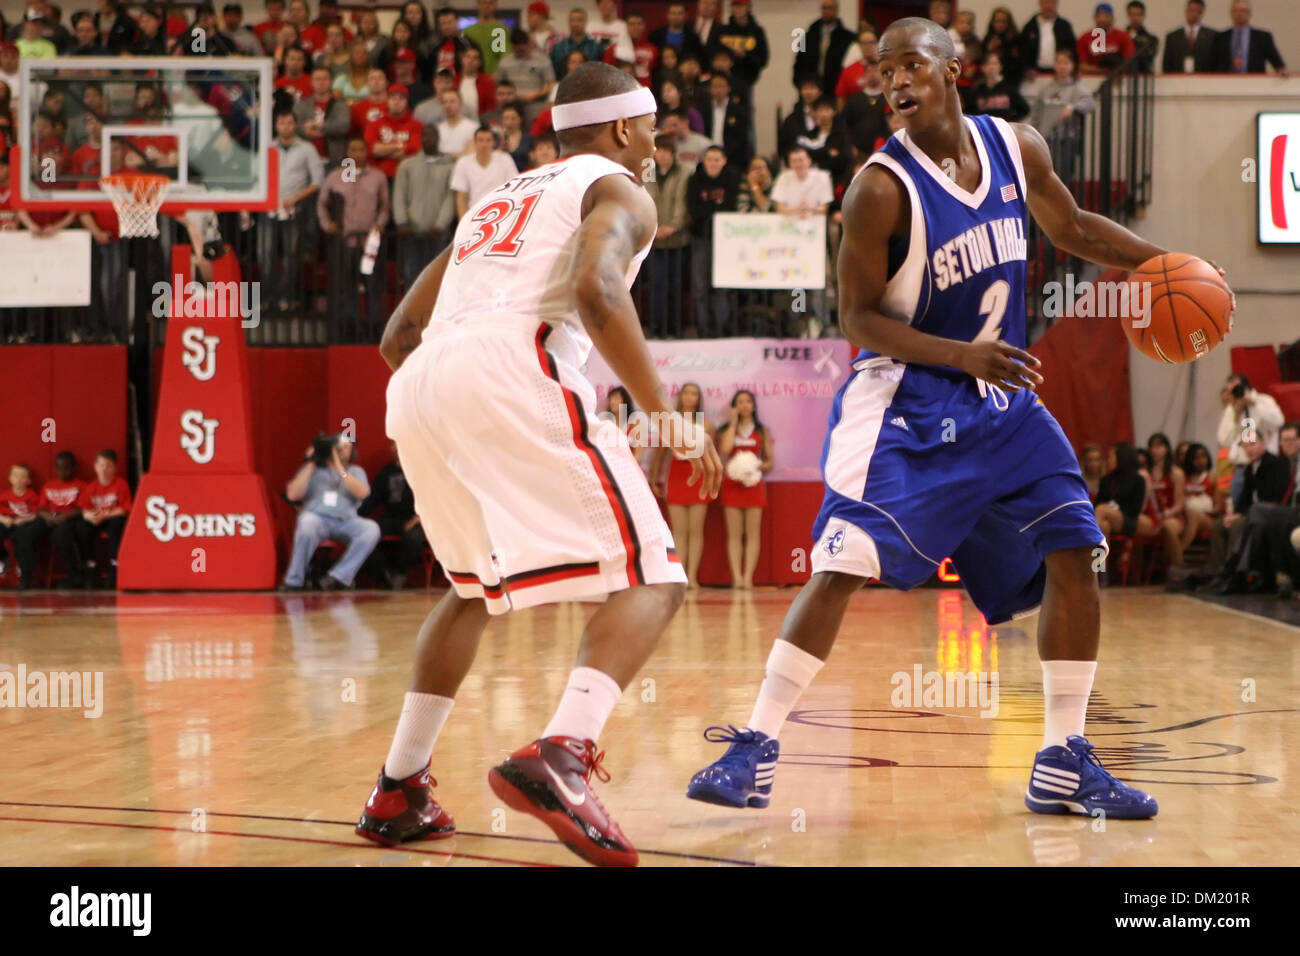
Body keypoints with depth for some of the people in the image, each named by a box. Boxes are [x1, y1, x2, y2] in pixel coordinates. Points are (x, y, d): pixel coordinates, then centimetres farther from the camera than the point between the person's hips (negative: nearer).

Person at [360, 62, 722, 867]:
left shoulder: (499, 201, 34)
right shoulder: (618, 191, 12)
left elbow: (399, 335, 32)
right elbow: (597, 289, -11)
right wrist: (666, 416, -10)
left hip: (417, 392, 7)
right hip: (512, 375, -7)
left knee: (478, 585, 29)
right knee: (650, 579, -3)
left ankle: (399, 791, 22)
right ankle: (559, 756, -26)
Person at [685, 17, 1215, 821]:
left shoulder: (1017, 148, 1)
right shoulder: (884, 187, -16)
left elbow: (1072, 229, 19)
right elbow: (859, 318, -14)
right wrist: (966, 355, -26)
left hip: (1003, 400, 6)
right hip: (906, 402, -6)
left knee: (1073, 556, -1)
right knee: (843, 566, -16)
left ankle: (1065, 764, 9)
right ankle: (756, 750, -7)